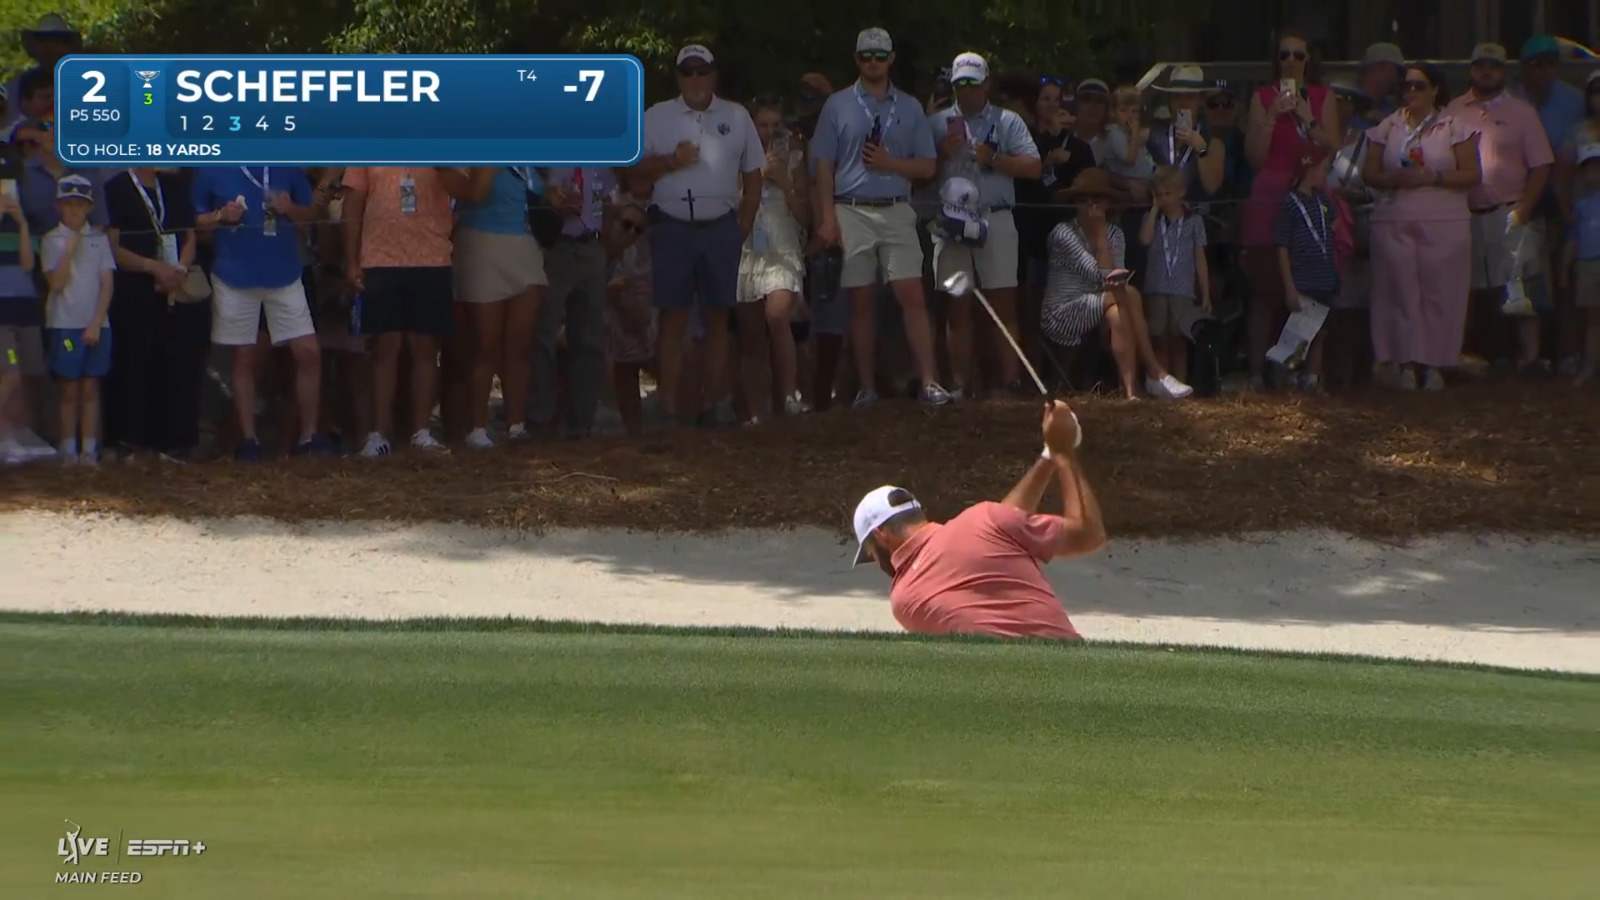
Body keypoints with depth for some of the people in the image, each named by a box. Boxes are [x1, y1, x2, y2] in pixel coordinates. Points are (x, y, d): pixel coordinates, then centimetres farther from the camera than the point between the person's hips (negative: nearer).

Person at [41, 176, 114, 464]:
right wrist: (70, 248, -14)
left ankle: (89, 450, 3)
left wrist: (96, 323, -6)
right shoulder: (52, 240, 0)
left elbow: (107, 284, 3)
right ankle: (69, 450, 4)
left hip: (95, 325, 2)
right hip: (64, 324, -2)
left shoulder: (99, 239, 6)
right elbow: (57, 283, -9)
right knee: (69, 389, 0)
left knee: (91, 388, 3)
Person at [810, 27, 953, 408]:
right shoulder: (838, 105, 8)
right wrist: (827, 218, -6)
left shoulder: (910, 108, 11)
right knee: (861, 302, 2)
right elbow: (824, 166, 4)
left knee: (912, 295, -9)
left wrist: (889, 163, -8)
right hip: (851, 212, 0)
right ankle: (867, 388, 6)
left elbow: (927, 167, 10)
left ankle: (929, 382, -13)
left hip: (896, 212, 0)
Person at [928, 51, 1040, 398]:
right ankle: (963, 384, 1)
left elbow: (1034, 167, 1)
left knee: (1003, 305, -5)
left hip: (995, 217, -2)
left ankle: (1011, 381, -6)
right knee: (958, 308, 1)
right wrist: (944, 152, -6)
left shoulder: (1008, 122, 10)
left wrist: (995, 159, -9)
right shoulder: (937, 123, 15)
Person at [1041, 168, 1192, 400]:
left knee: (1118, 314, -30)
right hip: (1062, 317, -6)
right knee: (1128, 295, -27)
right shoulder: (1064, 233, -9)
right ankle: (1156, 374, -30)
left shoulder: (1114, 235, 11)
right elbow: (1098, 274, -18)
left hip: (1095, 312, 6)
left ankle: (1131, 388, -35)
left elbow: (1113, 275, -7)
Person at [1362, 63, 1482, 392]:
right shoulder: (1388, 128, 12)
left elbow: (1471, 175, 0)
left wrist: (1433, 178, -13)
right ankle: (1405, 363, -3)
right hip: (1394, 222, 2)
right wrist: (1395, 179, -10)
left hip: (1444, 224, -2)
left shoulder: (1454, 128, 5)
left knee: (1439, 293, -6)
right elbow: (1369, 173, 11)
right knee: (1400, 290, -5)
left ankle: (1433, 364, -2)